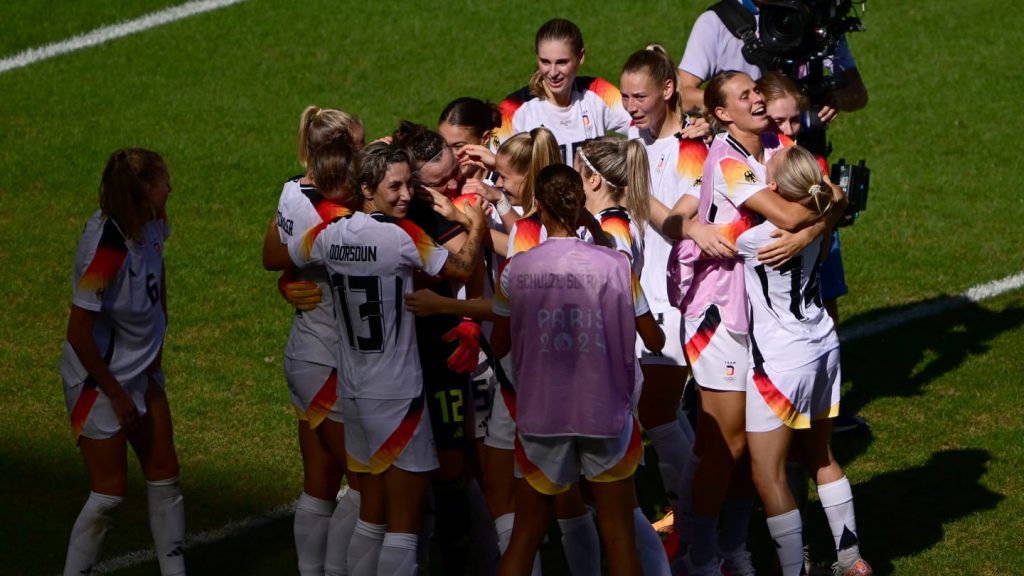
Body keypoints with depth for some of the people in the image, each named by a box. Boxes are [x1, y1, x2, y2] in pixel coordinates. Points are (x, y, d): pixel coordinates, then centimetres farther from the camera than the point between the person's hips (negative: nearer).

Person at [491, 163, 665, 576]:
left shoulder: (516, 270, -7)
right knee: (619, 538, 8)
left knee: (524, 537, 13)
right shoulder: (615, 266, -9)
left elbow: (500, 347, 4)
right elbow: (654, 340, -1)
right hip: (606, 416, -1)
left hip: (541, 418, 1)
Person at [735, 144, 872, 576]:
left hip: (780, 361, -8)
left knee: (768, 474, 2)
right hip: (823, 347, 8)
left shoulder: (757, 237, -25)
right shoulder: (814, 221, -7)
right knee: (820, 458, 22)